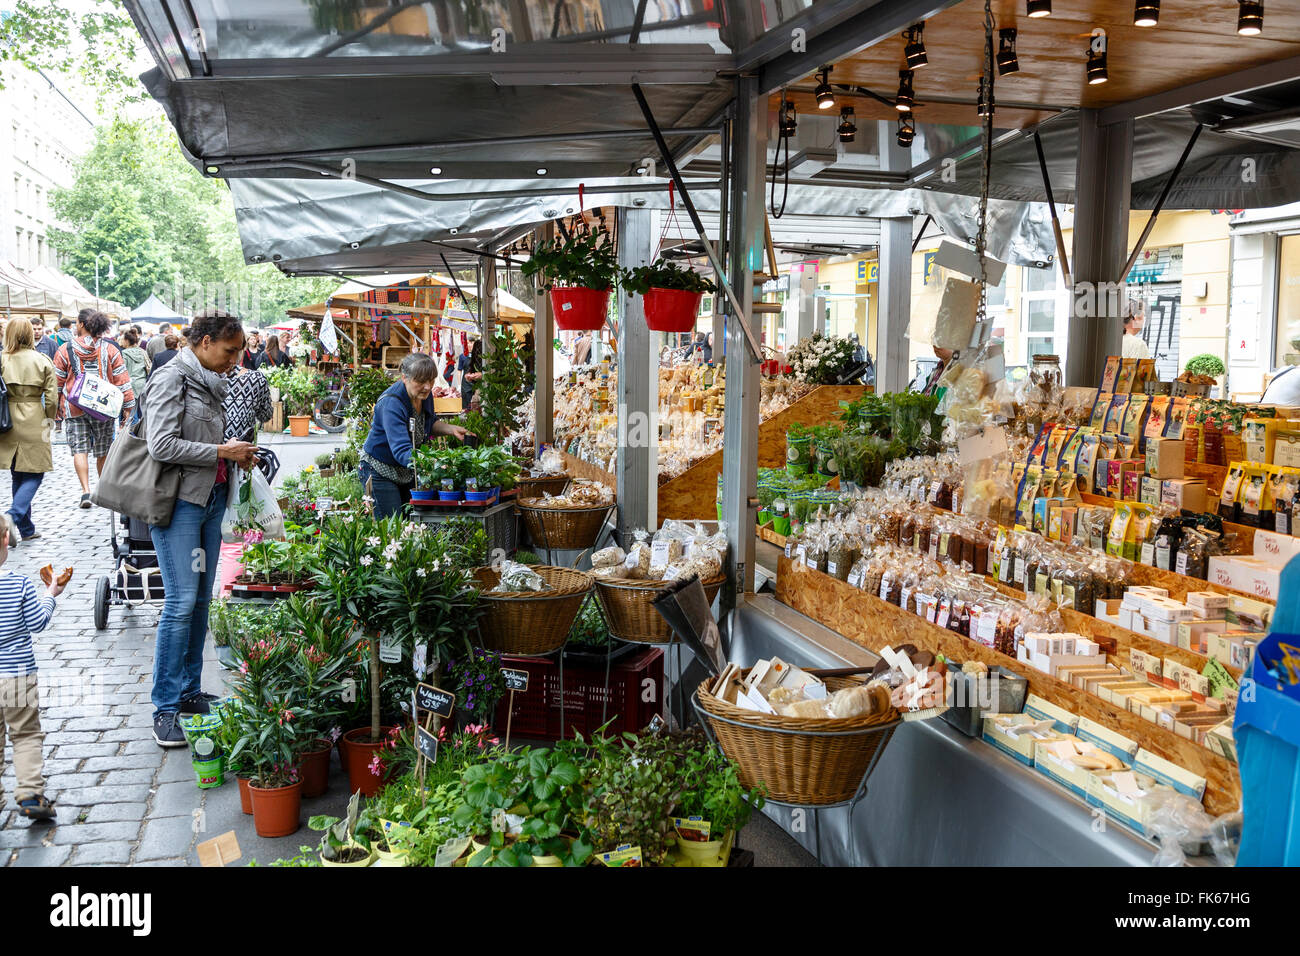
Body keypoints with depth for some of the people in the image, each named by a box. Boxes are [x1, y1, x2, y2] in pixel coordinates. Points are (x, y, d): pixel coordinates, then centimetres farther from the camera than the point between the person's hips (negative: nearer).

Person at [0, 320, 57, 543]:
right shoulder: (42, 361, -5)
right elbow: (52, 398, -6)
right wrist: (48, 421, 9)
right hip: (34, 422, -3)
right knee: (34, 474, 5)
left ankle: (26, 529, 19)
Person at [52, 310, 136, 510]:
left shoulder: (66, 350, -2)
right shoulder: (110, 350, -1)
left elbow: (57, 381, 4)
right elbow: (122, 380, -2)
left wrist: (56, 406, 15)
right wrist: (127, 405, 4)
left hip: (74, 408, -1)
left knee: (79, 449, 0)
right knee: (103, 451, 11)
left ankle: (86, 491, -12)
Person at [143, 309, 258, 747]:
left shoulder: (211, 382, 15)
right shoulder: (172, 379, -10)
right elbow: (162, 445, -19)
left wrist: (236, 455, 8)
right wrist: (222, 452, -15)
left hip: (212, 498, 8)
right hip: (179, 501, -8)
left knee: (201, 599, 11)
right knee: (182, 602, -9)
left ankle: (189, 691, 21)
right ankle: (165, 709, -1)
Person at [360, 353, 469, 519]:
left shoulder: (425, 394, -7)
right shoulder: (391, 404, -30)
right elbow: (402, 451, -40)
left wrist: (451, 429, -6)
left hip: (409, 473, 7)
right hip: (381, 472, -7)